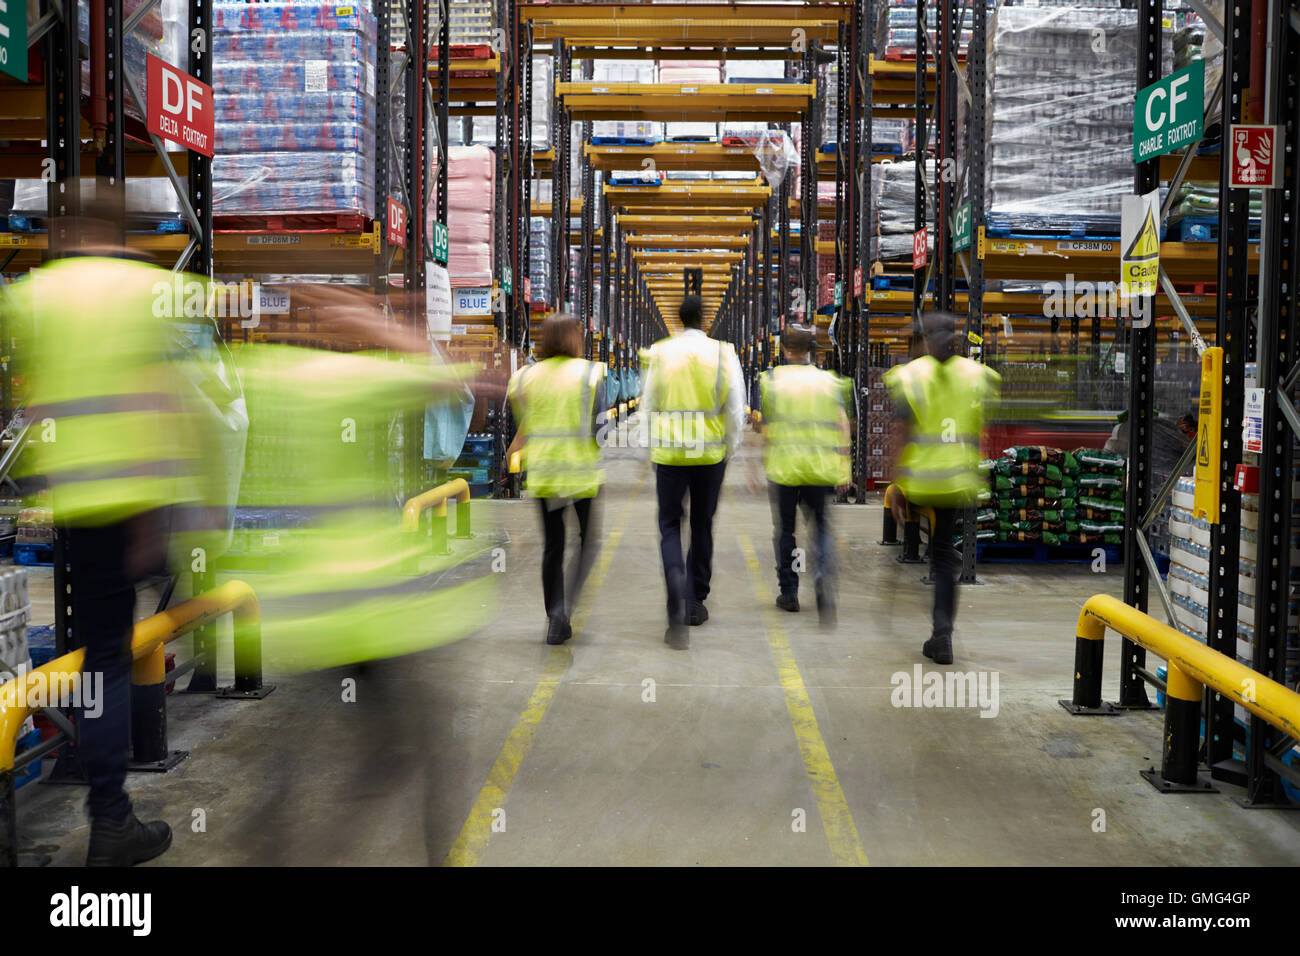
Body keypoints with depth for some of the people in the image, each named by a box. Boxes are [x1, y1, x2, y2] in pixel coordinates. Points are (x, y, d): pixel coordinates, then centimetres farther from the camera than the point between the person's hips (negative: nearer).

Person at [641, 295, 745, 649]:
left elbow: (649, 407, 3)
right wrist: (729, 451, 10)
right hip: (711, 454, 1)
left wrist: (653, 448, 16)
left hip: (668, 453, 0)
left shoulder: (659, 354, -2)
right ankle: (695, 602, 24)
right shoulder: (724, 354, -4)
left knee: (669, 526, 8)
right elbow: (736, 410, -3)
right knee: (702, 526, 16)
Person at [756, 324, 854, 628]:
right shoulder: (830, 382, 4)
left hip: (783, 466, -1)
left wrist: (765, 461, 11)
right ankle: (825, 580, -15)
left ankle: (789, 593, 18)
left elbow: (765, 428, 0)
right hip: (820, 467, 2)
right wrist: (844, 470, 4)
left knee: (784, 530, 12)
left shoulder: (770, 380, -1)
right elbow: (842, 427, 0)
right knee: (821, 527, 10)